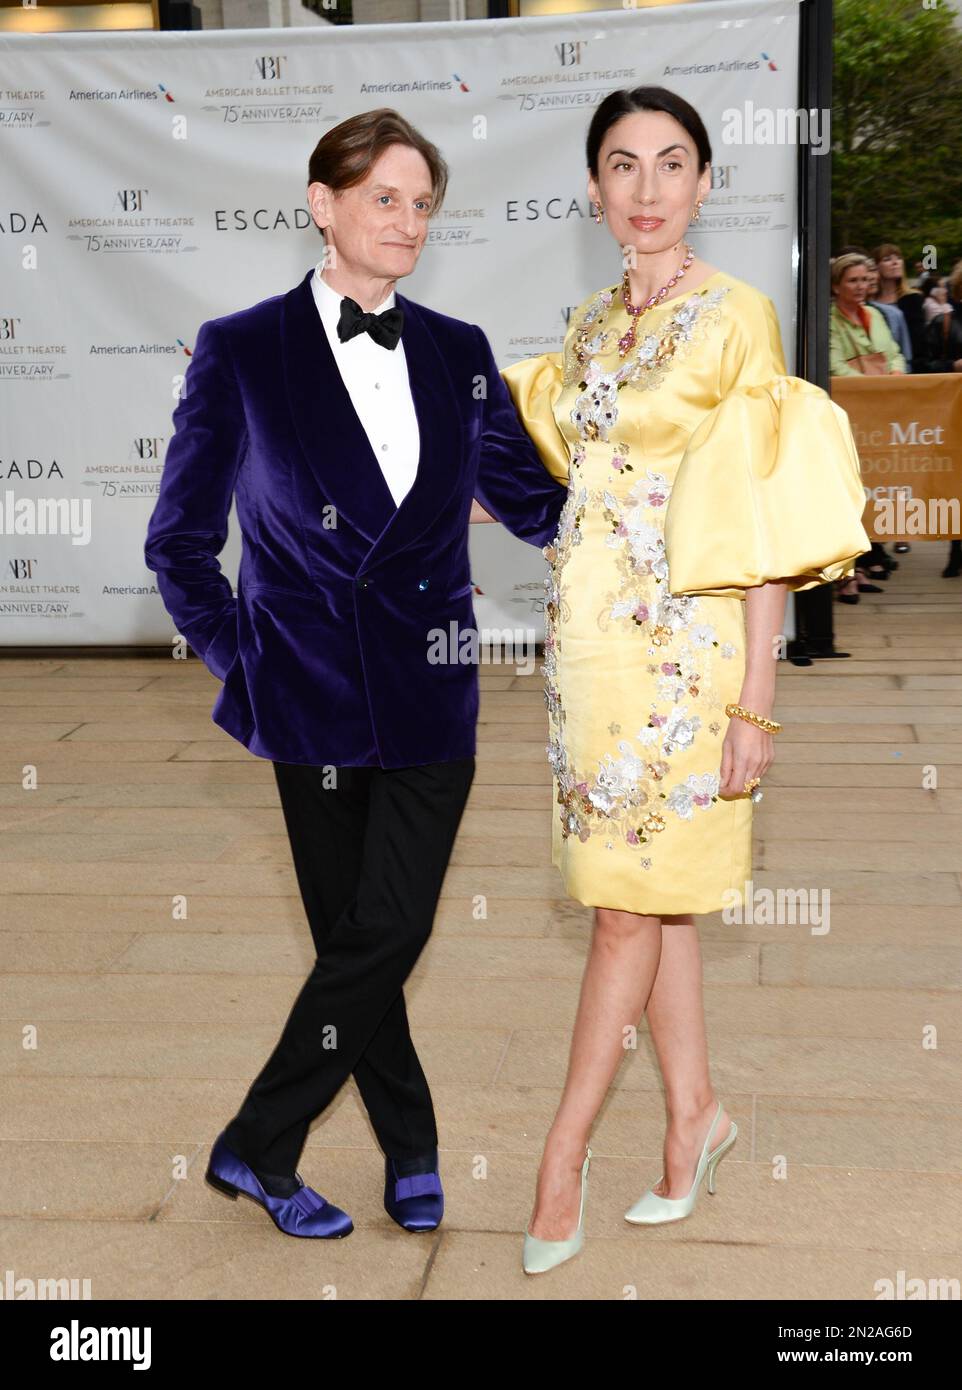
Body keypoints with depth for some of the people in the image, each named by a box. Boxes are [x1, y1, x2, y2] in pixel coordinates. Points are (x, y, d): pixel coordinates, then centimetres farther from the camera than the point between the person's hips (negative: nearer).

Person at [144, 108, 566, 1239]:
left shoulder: (458, 354, 8)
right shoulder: (242, 351, -1)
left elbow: (537, 506, 15)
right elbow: (180, 541, 4)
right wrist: (242, 659, -1)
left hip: (431, 694, 3)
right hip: (316, 697, -2)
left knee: (387, 933, -3)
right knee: (359, 938, 5)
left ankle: (255, 1147, 18)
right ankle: (412, 1152, 26)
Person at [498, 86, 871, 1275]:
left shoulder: (738, 318, -9)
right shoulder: (591, 324, 10)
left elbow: (766, 530, -12)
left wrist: (754, 704, -15)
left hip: (679, 644, -6)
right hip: (589, 637, 6)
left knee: (634, 904, 1)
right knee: (651, 898, 13)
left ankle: (562, 1157, 12)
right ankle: (693, 1112, 28)